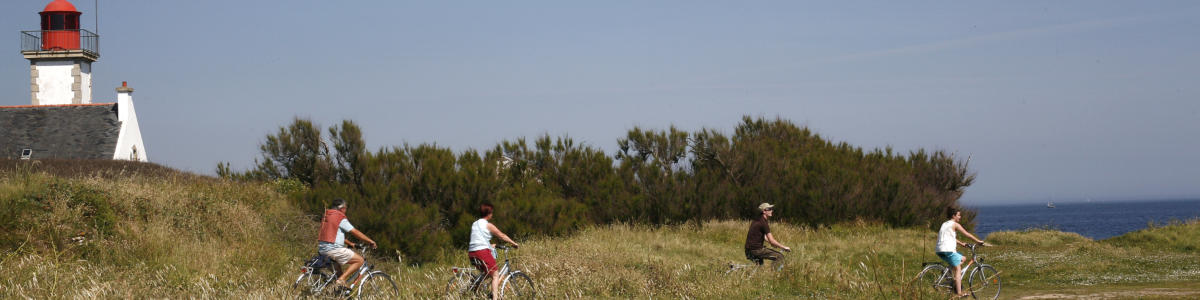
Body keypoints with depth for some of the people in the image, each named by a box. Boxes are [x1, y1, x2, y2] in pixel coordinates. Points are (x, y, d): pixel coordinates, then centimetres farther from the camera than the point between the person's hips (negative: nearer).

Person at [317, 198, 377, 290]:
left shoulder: (326, 217, 19)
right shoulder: (341, 219, -7)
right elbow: (355, 232, -6)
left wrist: (349, 243, 32)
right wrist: (371, 241, 3)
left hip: (321, 248, 9)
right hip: (333, 249, -9)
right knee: (359, 260, -3)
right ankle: (341, 279, -9)